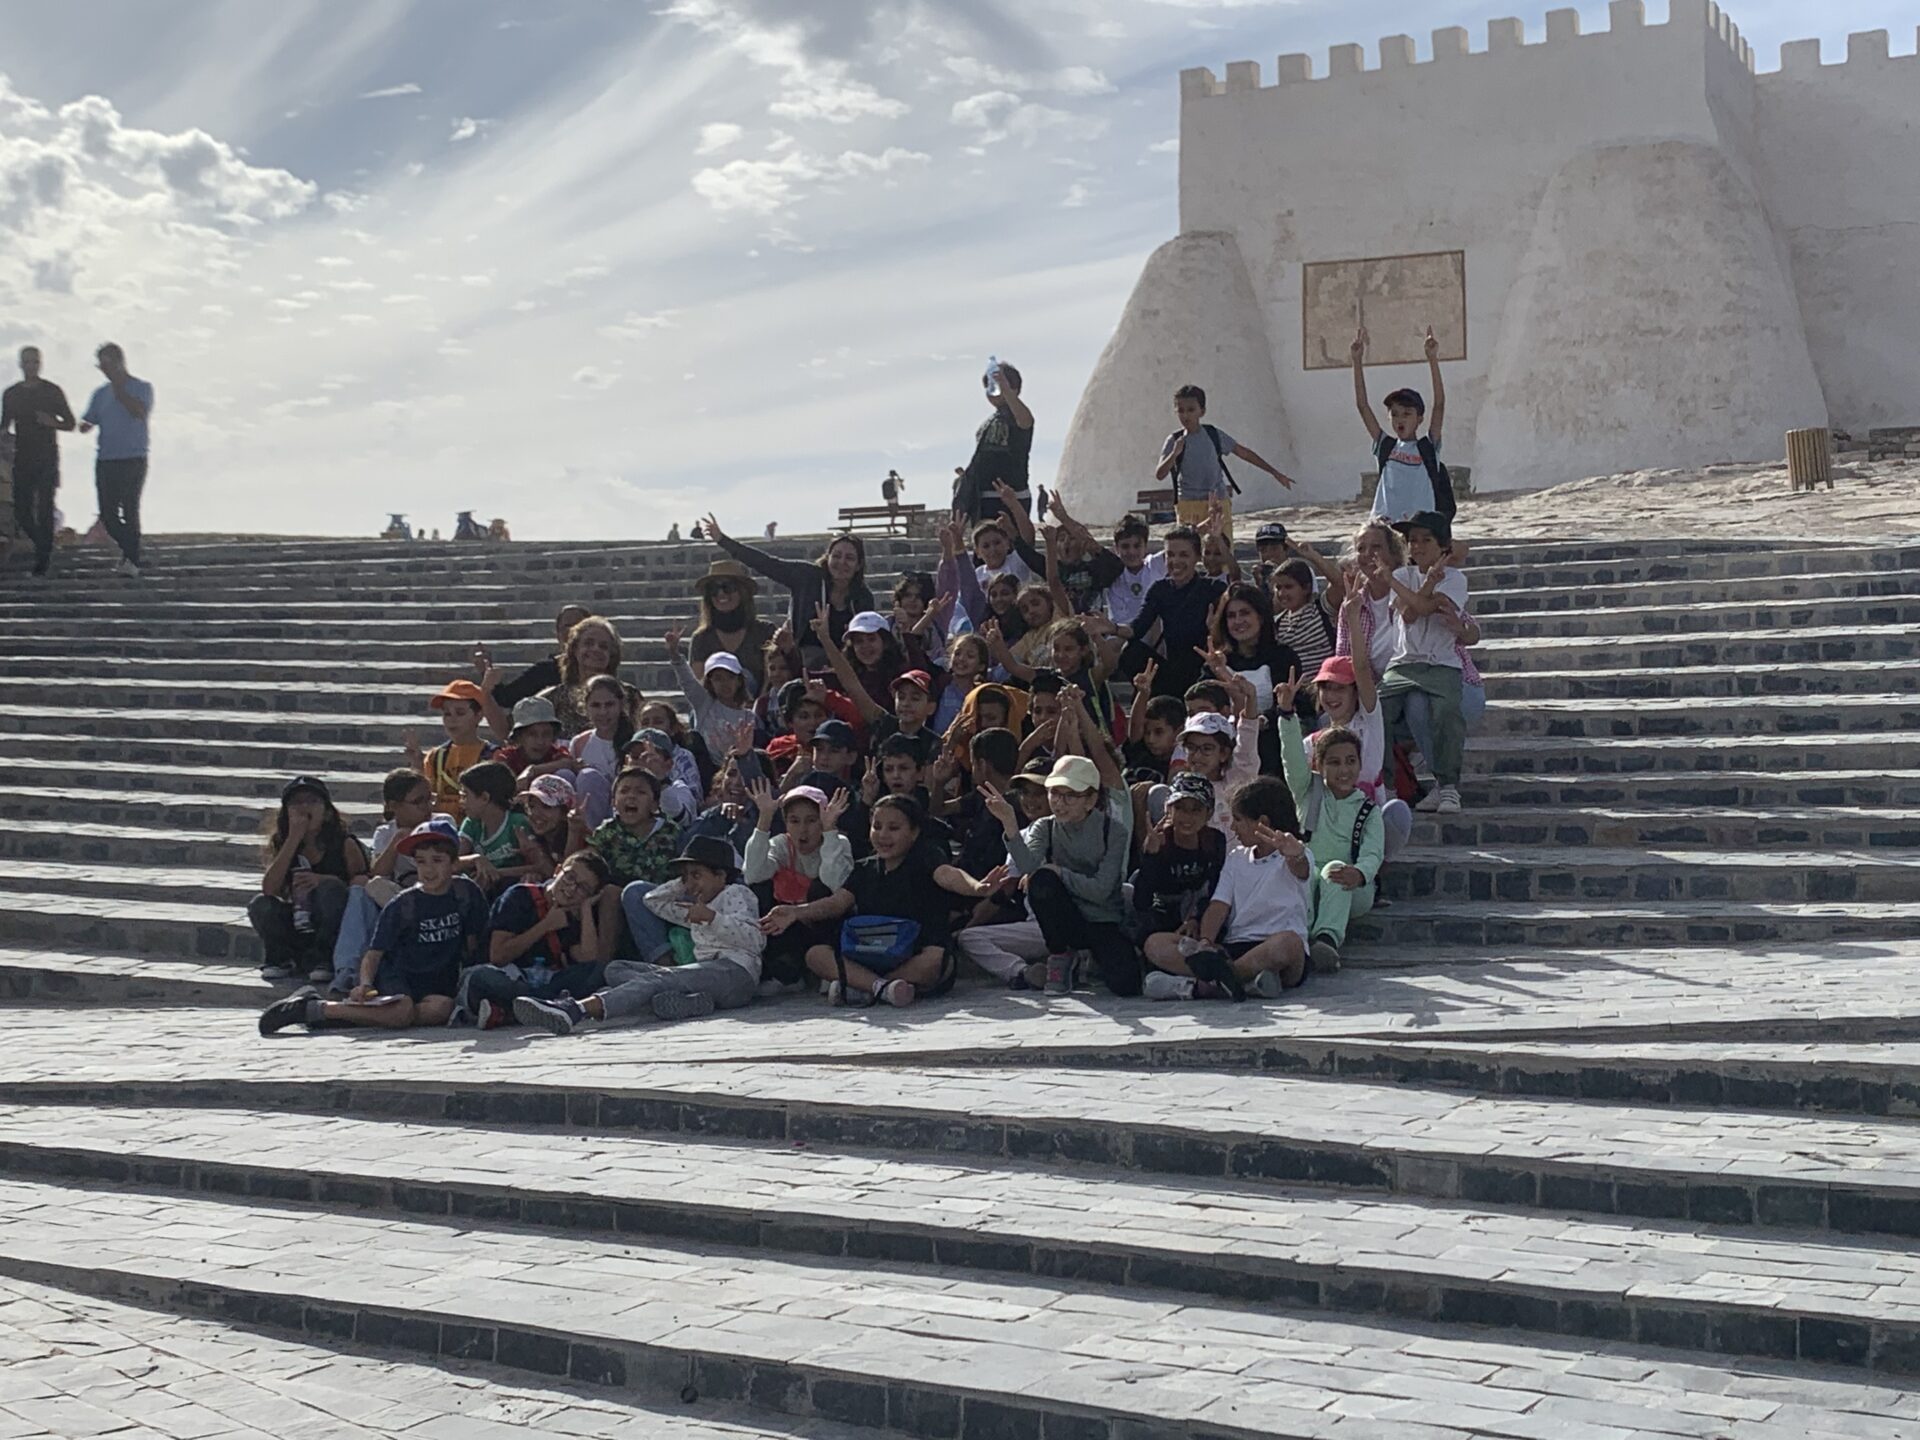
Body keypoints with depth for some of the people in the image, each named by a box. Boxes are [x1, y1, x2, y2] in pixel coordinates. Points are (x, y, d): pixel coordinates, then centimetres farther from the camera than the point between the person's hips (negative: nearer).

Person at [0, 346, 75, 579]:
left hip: (47, 459, -3)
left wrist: (52, 422, -13)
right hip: (22, 460, 3)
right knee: (21, 511, 0)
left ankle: (43, 559, -5)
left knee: (44, 509, -11)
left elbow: (71, 423, 6)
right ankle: (44, 548, 23)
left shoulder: (53, 392, 2)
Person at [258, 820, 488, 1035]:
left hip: (438, 984, 3)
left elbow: (472, 943, 10)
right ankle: (314, 1009, -26)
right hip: (397, 975, -3)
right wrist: (365, 984, -25)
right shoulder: (403, 905, -5)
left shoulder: (466, 892, 0)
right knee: (402, 1011, -37)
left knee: (441, 1008, -34)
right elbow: (374, 953, -6)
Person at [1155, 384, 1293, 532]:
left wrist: (1275, 473, 15)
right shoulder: (1174, 441, -1)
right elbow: (1159, 475, -8)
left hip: (1219, 503, 2)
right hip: (1188, 505, -2)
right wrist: (1174, 454, -26)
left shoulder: (1214, 435, 5)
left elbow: (1244, 453, 13)